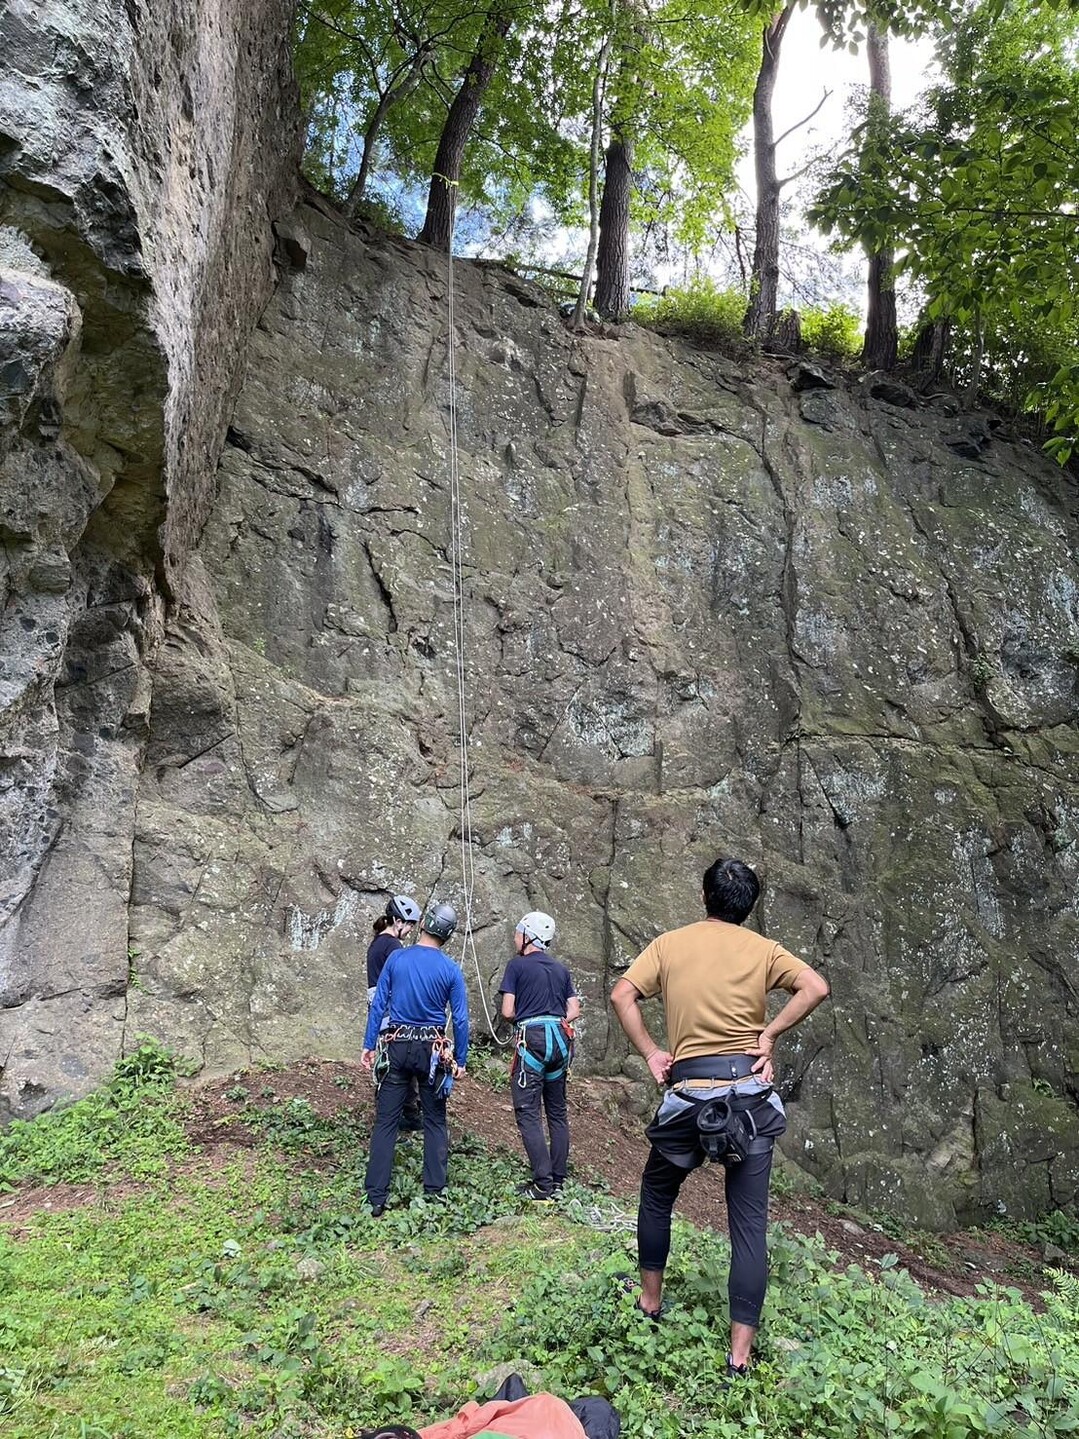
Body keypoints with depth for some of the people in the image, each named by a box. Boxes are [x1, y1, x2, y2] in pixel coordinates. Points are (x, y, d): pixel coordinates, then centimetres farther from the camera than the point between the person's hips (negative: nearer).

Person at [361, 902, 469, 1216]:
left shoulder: (396, 958, -3)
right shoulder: (450, 970, -5)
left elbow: (378, 1004, -2)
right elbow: (460, 1019, -4)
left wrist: (369, 1045, 4)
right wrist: (460, 1060, 5)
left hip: (396, 1047, 1)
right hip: (432, 1050, 0)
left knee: (385, 1122, 5)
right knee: (435, 1122, 11)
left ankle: (376, 1198, 5)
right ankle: (434, 1191, 13)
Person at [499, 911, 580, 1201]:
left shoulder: (517, 965, -1)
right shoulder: (561, 970, 15)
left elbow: (507, 1012, -4)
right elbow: (574, 1010, 10)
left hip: (532, 1040, -6)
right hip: (560, 1039, 6)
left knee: (528, 1113, -3)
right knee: (557, 1111, 14)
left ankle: (543, 1184, -8)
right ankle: (558, 1179, 17)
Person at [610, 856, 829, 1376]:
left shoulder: (670, 944, 4)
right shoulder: (762, 949, 3)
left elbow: (622, 995, -4)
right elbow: (816, 987, -8)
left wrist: (650, 1053, 1)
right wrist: (768, 1034, -3)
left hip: (688, 1091, 0)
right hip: (749, 1092, 0)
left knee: (657, 1194, 24)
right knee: (749, 1220, 6)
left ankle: (650, 1301, 36)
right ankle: (740, 1351, 8)